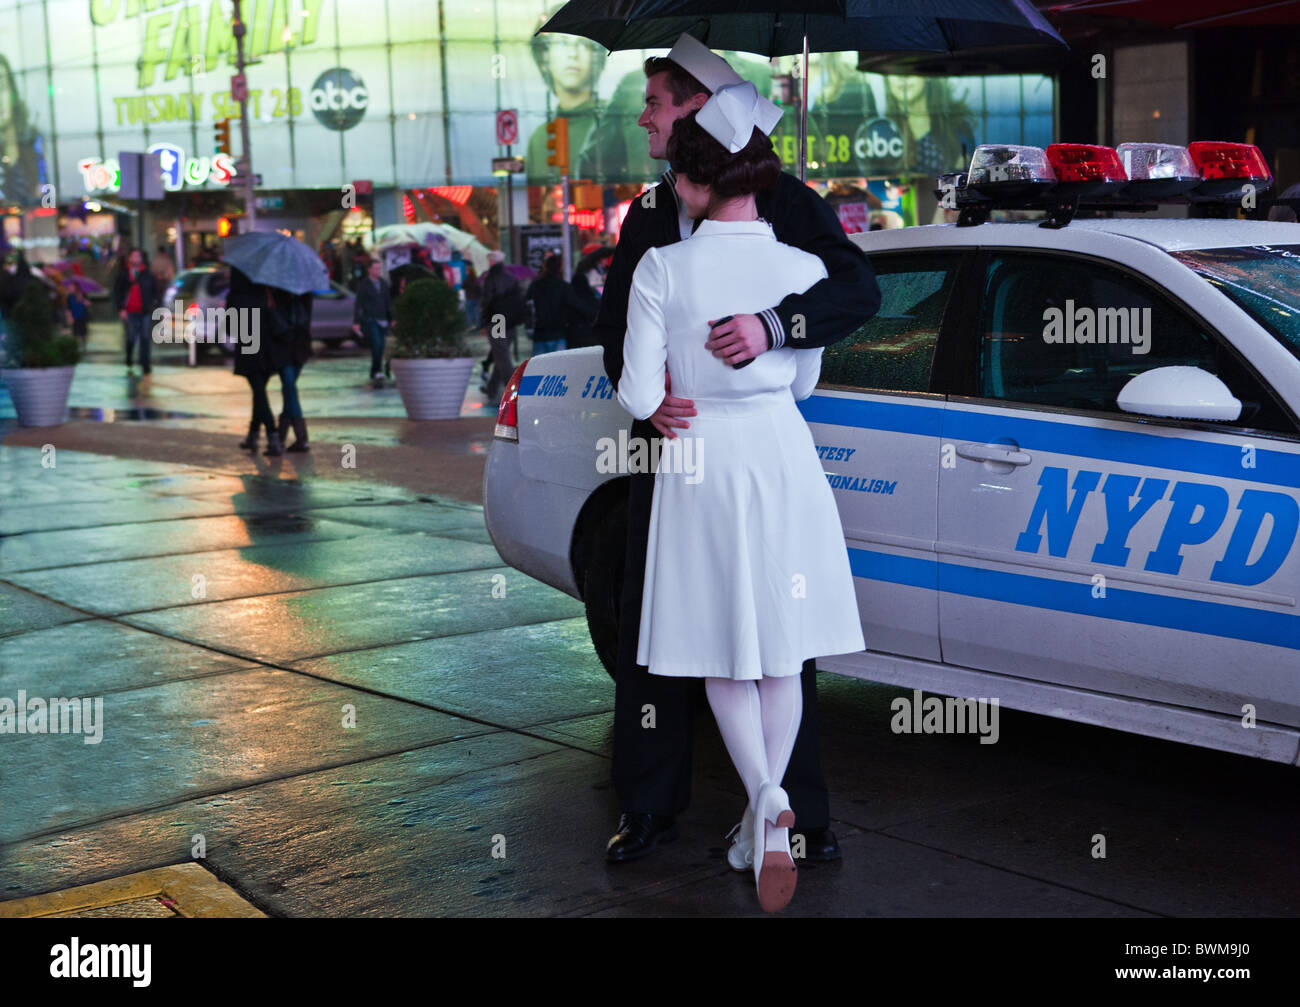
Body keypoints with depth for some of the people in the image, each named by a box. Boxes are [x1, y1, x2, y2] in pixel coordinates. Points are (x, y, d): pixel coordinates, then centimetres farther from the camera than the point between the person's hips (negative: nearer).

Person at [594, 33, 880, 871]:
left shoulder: (784, 202, -2)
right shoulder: (648, 213, 14)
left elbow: (859, 290, -11)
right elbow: (616, 322, 8)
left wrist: (776, 325, -29)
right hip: (669, 444, 5)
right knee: (650, 631, 7)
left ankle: (798, 815, 13)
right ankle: (649, 809, 19)